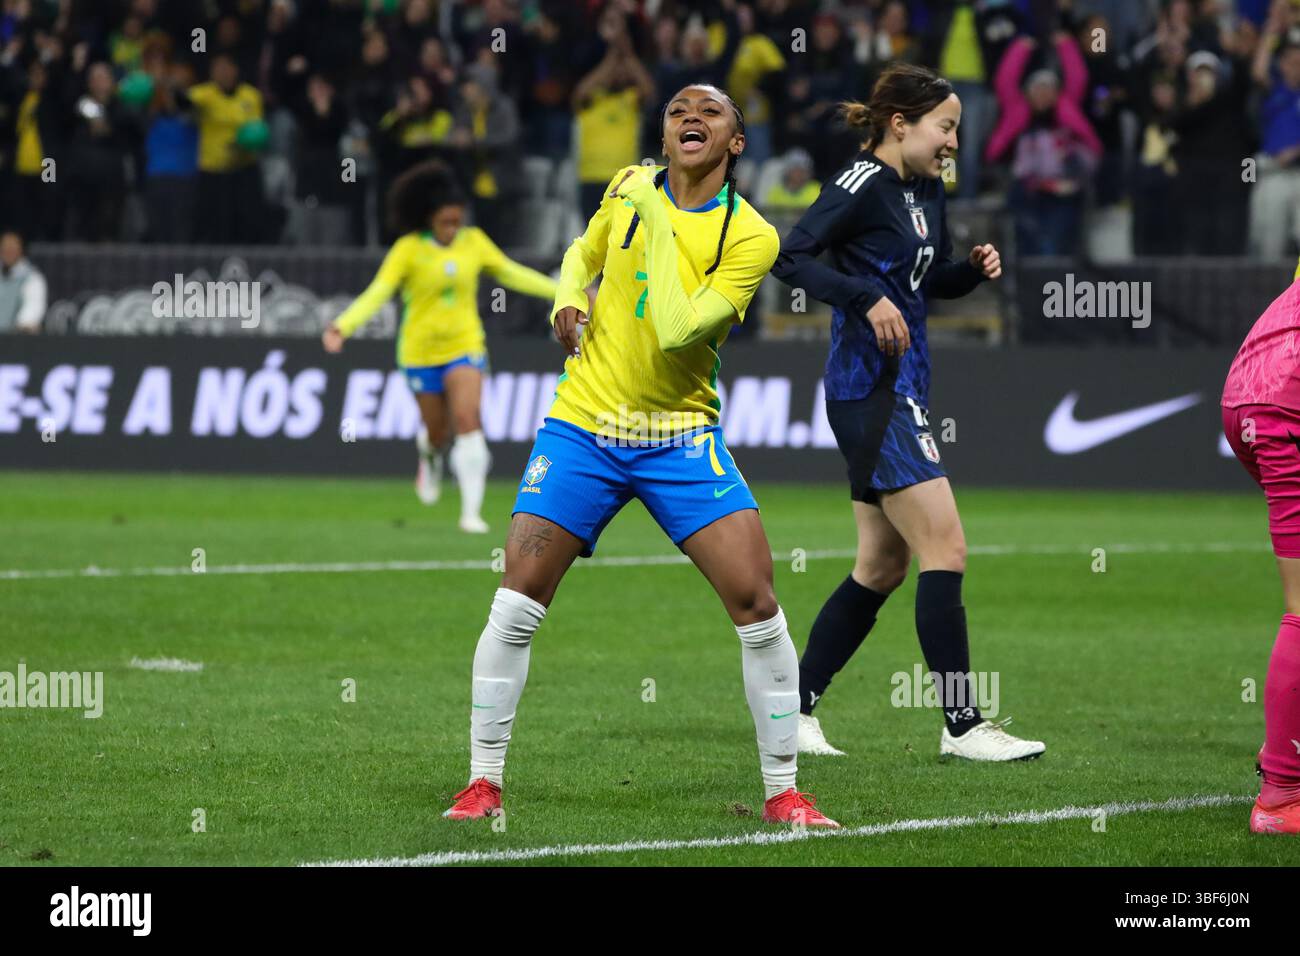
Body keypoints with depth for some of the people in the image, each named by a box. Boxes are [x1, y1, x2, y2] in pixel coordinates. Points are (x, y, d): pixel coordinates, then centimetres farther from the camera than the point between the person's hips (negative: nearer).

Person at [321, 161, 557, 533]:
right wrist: (343, 326, -34)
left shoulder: (474, 241, -2)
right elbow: (377, 293, -19)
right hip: (421, 352, -1)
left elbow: (512, 274, 10)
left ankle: (471, 512, -18)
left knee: (467, 419, -18)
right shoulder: (408, 250, -13)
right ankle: (430, 459, 50)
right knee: (436, 430, 9)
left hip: (465, 347, 1)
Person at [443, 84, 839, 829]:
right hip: (583, 424, 2)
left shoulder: (750, 237, -10)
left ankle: (784, 792, 2)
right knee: (518, 600, -8)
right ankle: (483, 783, 5)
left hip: (681, 437, -2)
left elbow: (678, 332, -22)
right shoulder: (629, 188, 2)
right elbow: (585, 251, 23)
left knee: (756, 604, -12)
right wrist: (568, 300, 2)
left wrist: (660, 225, -18)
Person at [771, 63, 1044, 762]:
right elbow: (789, 256, -20)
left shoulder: (927, 192, 14)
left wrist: (974, 268, 6)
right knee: (946, 550, -11)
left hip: (901, 390, 10)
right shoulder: (863, 183, -13)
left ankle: (795, 710, 18)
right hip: (870, 394, -10)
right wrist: (869, 298, -25)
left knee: (882, 566, 13)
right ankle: (962, 725, -8)